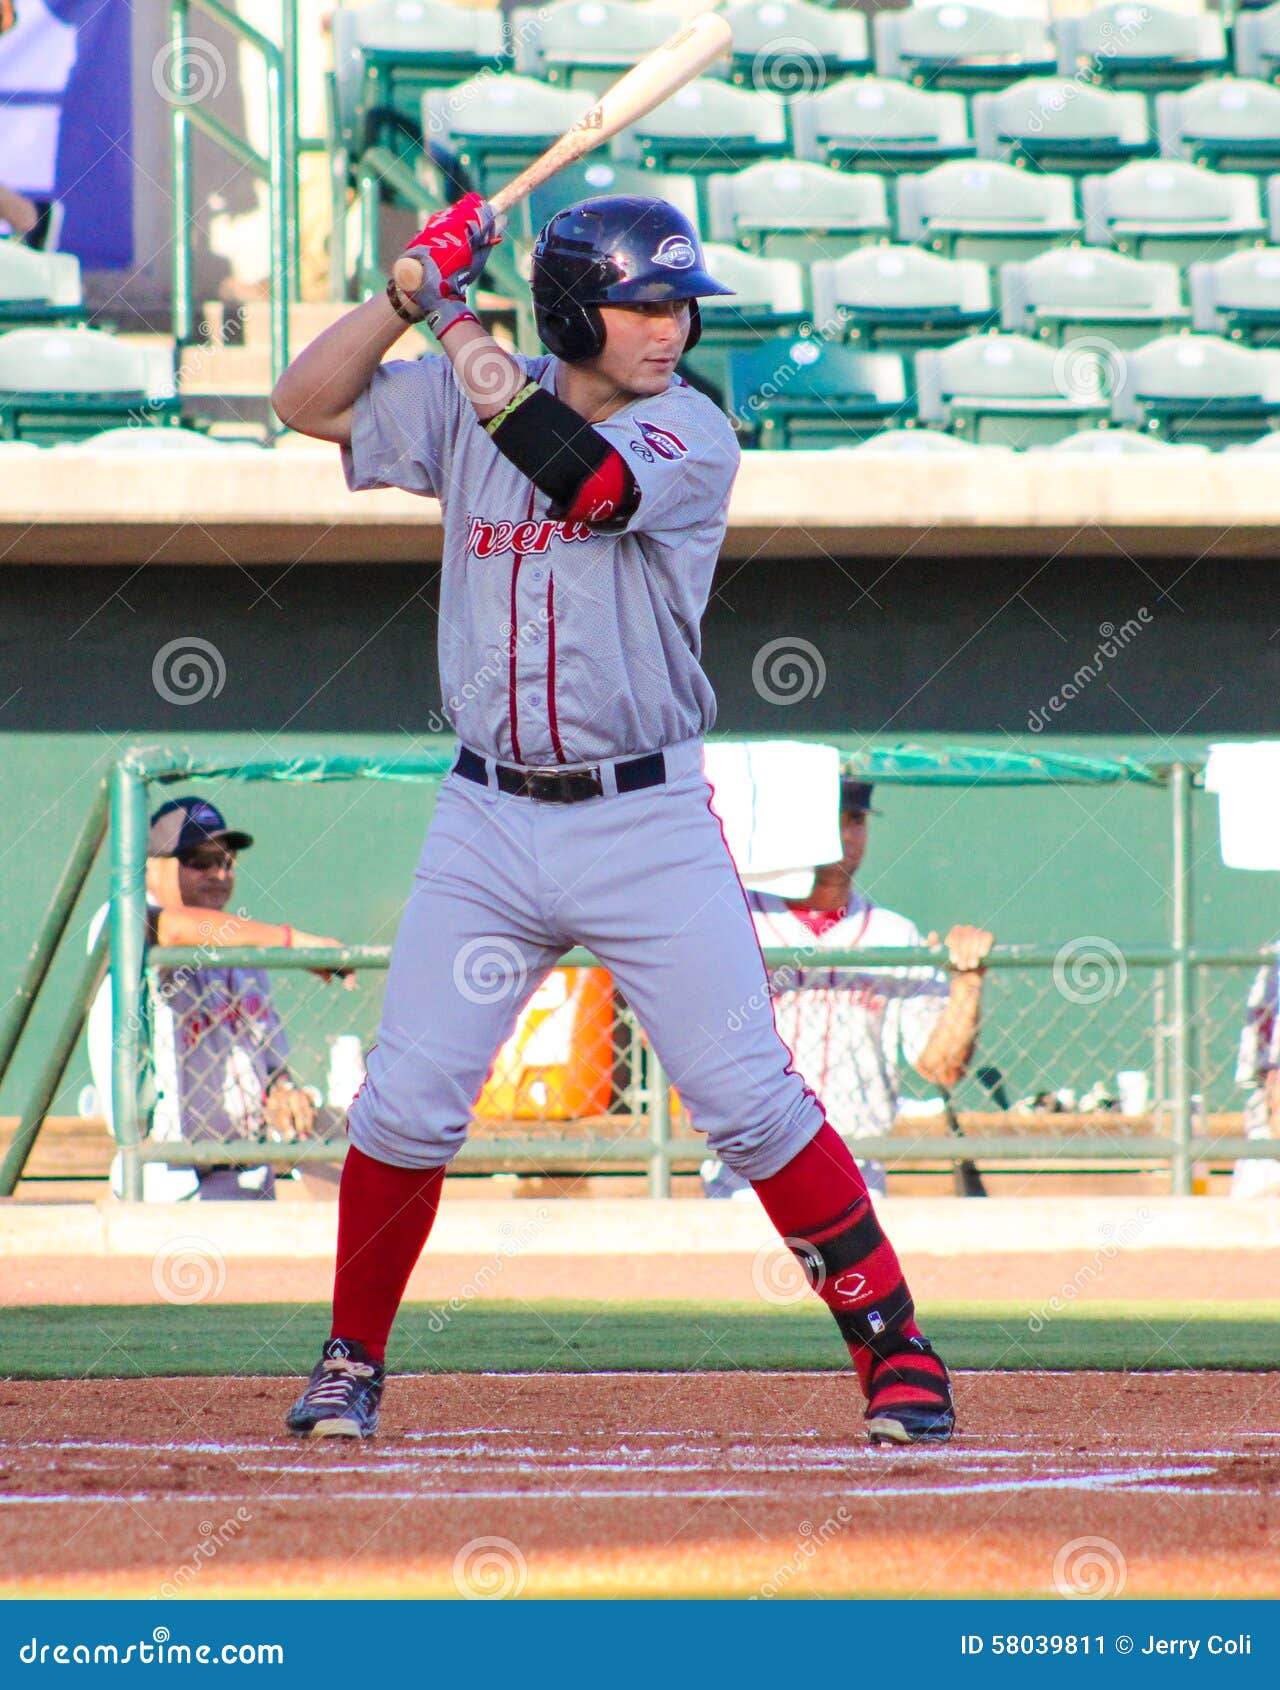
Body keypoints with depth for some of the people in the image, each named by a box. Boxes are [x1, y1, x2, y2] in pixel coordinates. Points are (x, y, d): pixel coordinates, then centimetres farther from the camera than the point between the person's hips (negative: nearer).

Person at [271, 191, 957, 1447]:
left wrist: (459, 322, -18)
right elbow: (306, 401, 8)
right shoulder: (465, 407, 6)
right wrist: (411, 291, -5)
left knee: (748, 1097, -7)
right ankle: (351, 1364, 17)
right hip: (488, 823, 3)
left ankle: (893, 1348, 2)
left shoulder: (691, 435, -7)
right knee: (406, 1103, 0)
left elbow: (577, 473, -25)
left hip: (647, 825, -3)